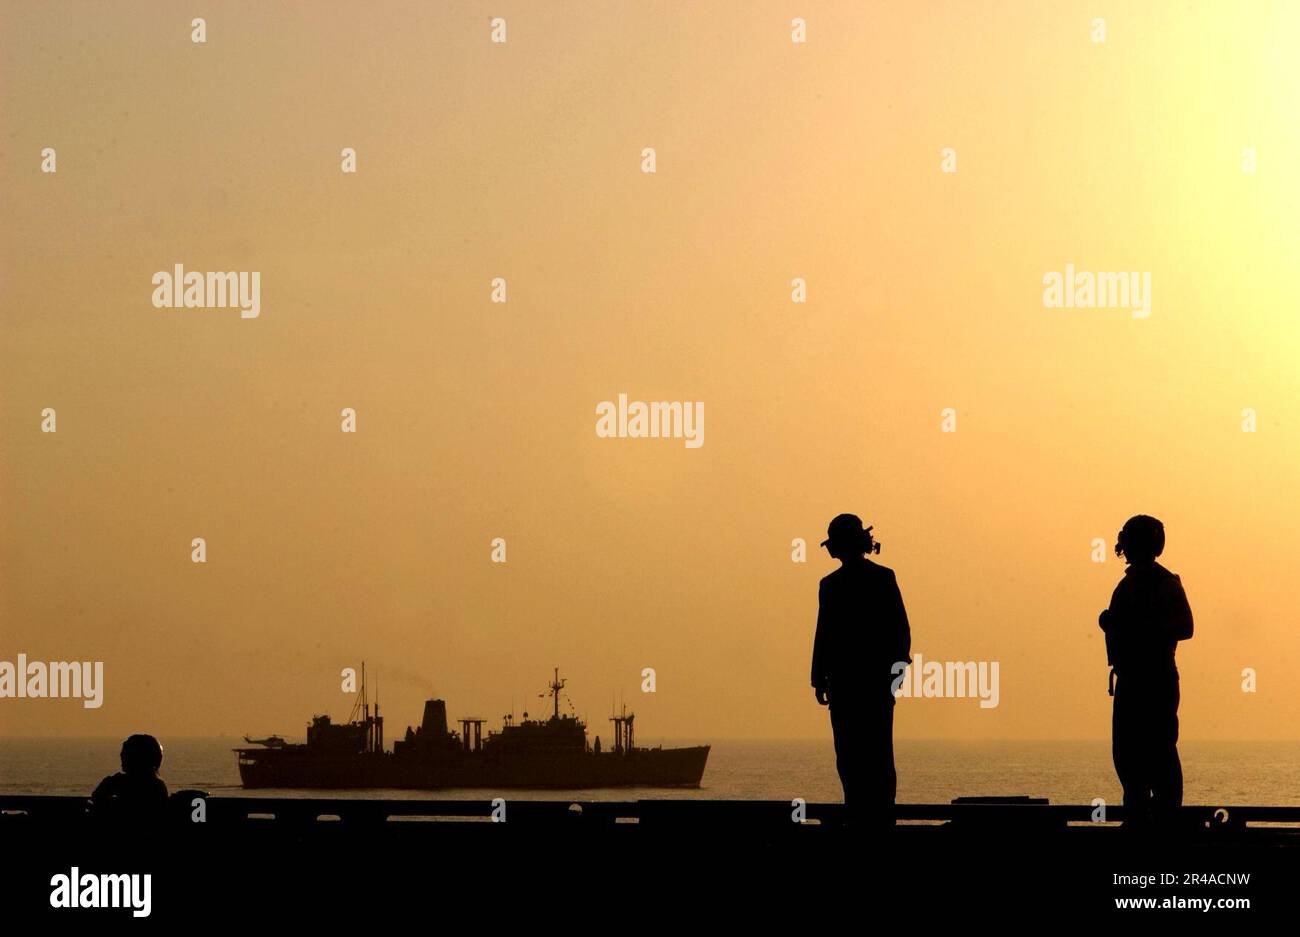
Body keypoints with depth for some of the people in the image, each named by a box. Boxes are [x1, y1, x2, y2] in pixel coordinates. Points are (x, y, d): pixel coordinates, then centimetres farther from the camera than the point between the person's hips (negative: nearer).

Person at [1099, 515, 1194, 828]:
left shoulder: (1165, 583, -7)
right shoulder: (1128, 584, 18)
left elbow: (1184, 627, -16)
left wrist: (1139, 630, -20)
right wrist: (1111, 623, 5)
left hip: (1157, 679, -9)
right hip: (1129, 678, 9)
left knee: (1159, 752, -9)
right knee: (1125, 752, 8)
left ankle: (1166, 818, -7)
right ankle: (1137, 817, 13)